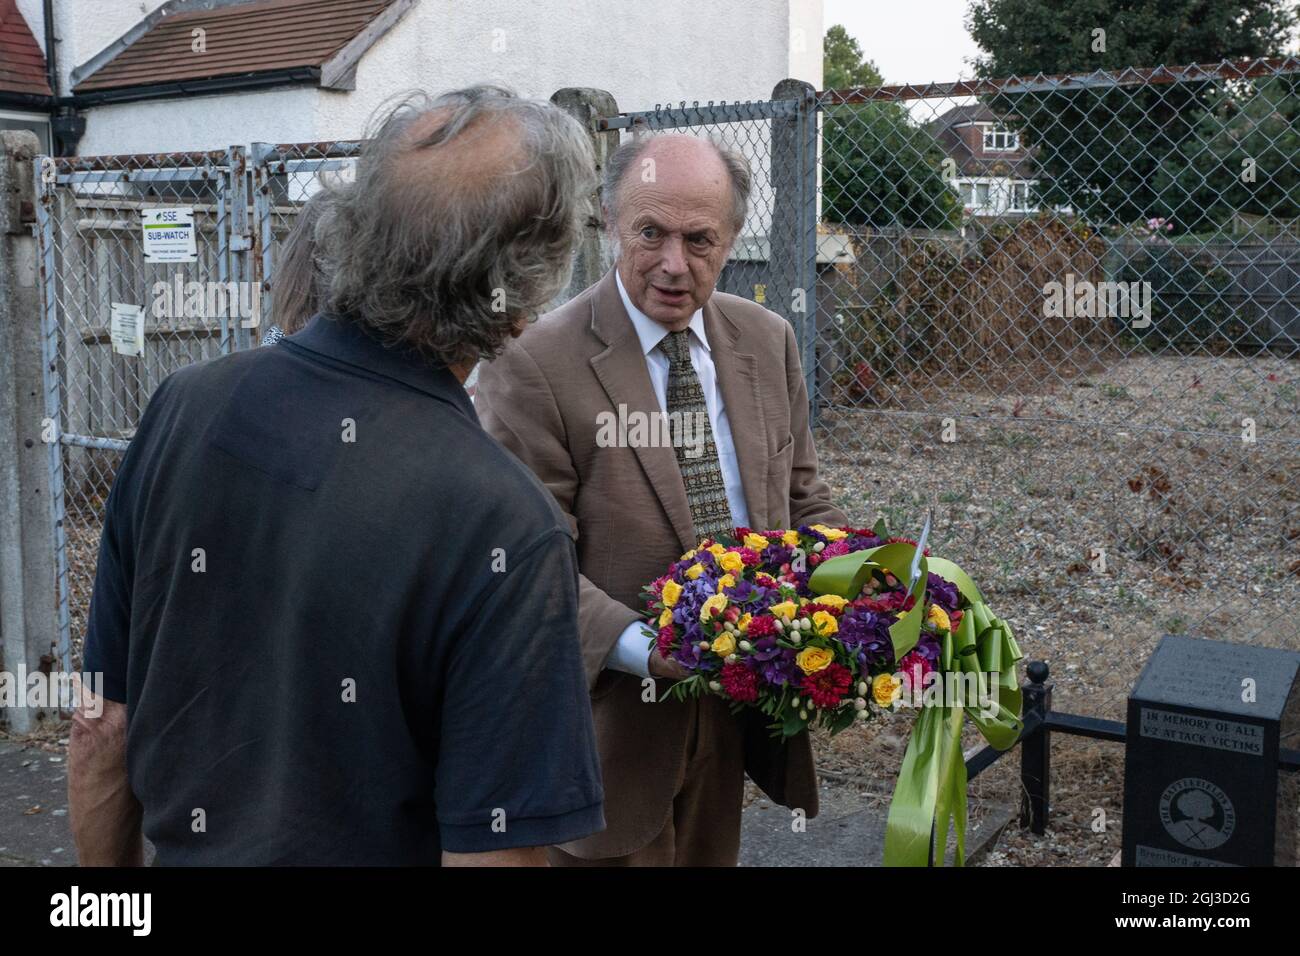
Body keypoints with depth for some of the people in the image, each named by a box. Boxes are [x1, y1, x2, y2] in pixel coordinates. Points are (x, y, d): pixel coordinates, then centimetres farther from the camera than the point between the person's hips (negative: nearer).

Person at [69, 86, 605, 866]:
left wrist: (115, 913, 10)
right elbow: (494, 848, -25)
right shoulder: (509, 531, -28)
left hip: (189, 846, 4)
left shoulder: (184, 407, -13)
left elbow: (103, 727, -4)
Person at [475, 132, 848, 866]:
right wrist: (640, 650, -29)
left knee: (713, 855, 22)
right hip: (610, 717, -5)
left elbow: (800, 498, 10)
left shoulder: (768, 342, 2)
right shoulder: (535, 366, -16)